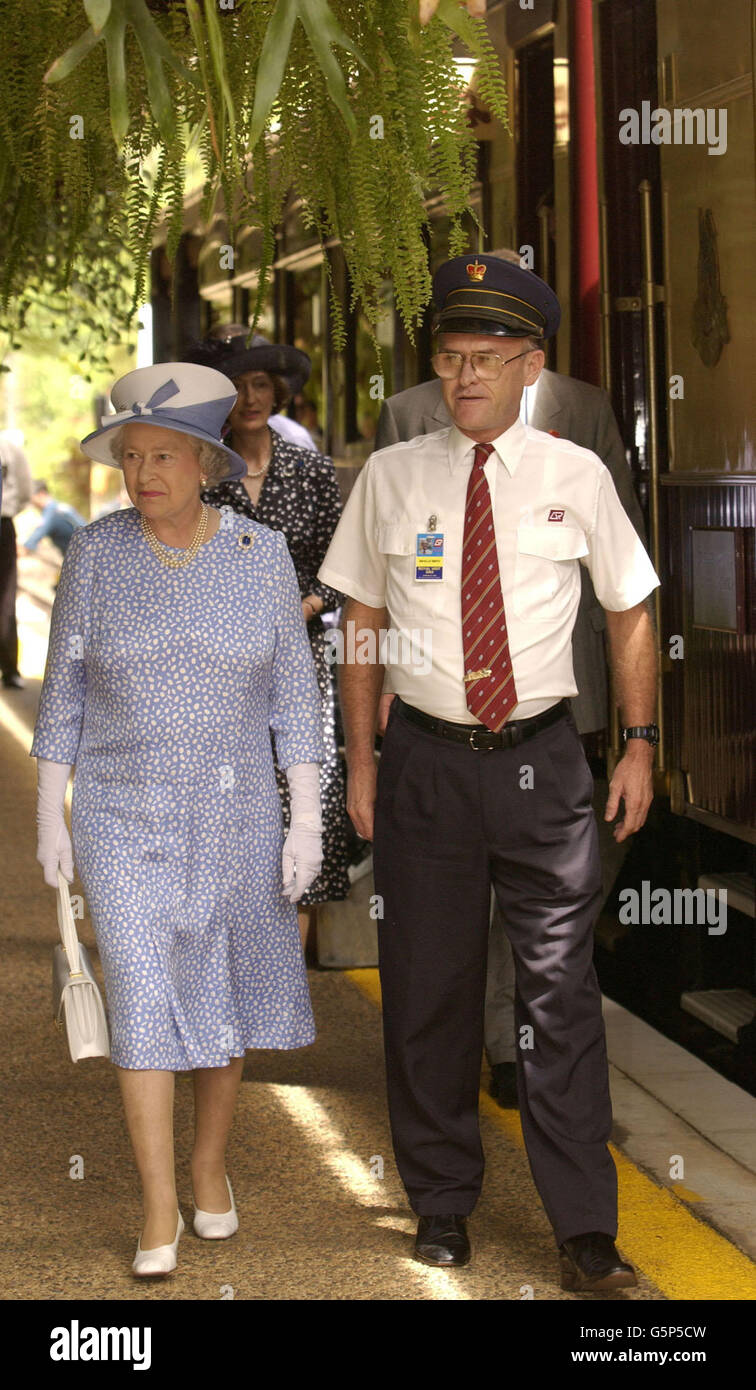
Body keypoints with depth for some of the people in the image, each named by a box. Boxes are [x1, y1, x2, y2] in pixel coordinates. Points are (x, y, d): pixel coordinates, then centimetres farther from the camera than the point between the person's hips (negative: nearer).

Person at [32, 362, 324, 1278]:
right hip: (124, 816, -1)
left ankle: (211, 1164, 34)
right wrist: (50, 815, -2)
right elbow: (65, 688, -1)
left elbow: (292, 692, -3)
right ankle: (160, 1211, 0)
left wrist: (307, 818, -7)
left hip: (232, 812, 1)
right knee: (144, 1002, -8)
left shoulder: (260, 553, -6)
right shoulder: (94, 554, -7)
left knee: (223, 993, 13)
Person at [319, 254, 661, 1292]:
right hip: (426, 762, 1)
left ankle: (586, 1232, 6)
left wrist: (641, 745, 5)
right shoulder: (390, 477, 2)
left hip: (542, 759, -1)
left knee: (560, 992, 0)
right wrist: (360, 762, 4)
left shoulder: (576, 477, 1)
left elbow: (630, 612, 10)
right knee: (429, 990, 8)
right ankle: (442, 1204, 25)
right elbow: (363, 624, 7)